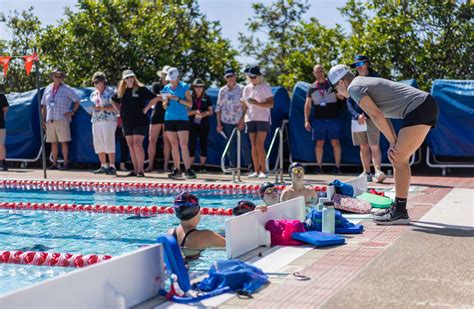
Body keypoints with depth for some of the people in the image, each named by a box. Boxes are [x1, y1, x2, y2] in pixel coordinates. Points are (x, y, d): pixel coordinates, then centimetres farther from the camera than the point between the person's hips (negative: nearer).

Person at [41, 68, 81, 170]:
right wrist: (43, 119, 12)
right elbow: (44, 105, 17)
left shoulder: (67, 89, 1)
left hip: (62, 119, -4)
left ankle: (65, 163, -2)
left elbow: (77, 100, 4)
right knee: (53, 142, 6)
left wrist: (72, 112, -2)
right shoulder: (48, 89, 13)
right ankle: (55, 164, 10)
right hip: (50, 120, 4)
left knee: (64, 142, -5)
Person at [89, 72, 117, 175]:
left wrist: (102, 108, -19)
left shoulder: (110, 92, -3)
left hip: (108, 121, -7)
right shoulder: (93, 94, 18)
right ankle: (103, 166, 13)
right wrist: (92, 109, 2)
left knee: (109, 144, -9)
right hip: (96, 122, 7)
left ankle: (112, 167, -5)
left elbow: (115, 108, -11)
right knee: (98, 144, 5)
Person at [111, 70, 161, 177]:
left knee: (137, 144, -13)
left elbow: (155, 98, -6)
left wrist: (145, 109, -7)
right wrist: (119, 110, 13)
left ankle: (141, 170, -10)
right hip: (127, 122, 5)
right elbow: (113, 100, 26)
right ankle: (135, 169, 13)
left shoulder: (141, 89, -4)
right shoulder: (121, 91, 10)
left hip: (140, 121, -5)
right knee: (131, 146, 6)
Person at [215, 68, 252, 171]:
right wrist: (219, 124, 5)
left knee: (245, 144, -6)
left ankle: (250, 165, -1)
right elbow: (218, 108, 10)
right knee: (231, 146, 6)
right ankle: (233, 165, 13)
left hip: (240, 122, -2)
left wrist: (242, 120, -9)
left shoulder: (241, 89, 1)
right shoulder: (222, 91, 7)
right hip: (227, 122, 2)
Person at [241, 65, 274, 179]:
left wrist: (257, 103, -19)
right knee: (253, 146, 2)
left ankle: (263, 171, -7)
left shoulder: (265, 87, -2)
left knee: (259, 145, -12)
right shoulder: (247, 89, 13)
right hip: (250, 119, 5)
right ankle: (256, 171, 6)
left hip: (263, 119, -5)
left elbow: (271, 104, -9)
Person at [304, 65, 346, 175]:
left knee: (335, 142, -3)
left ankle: (338, 167, 1)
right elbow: (308, 105, 11)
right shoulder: (312, 88, 11)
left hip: (333, 119, -1)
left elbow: (342, 97, -3)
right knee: (319, 143, 2)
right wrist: (306, 121, 3)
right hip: (318, 120, 1)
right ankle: (319, 166, 8)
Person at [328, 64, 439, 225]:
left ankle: (400, 212, -6)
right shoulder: (365, 83, 23)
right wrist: (395, 143, 11)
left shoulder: (354, 87, -6)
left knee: (399, 160, -7)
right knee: (399, 158, 12)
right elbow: (382, 116, 19)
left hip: (419, 108, -10)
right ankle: (398, 208, 15)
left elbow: (377, 116, -12)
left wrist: (393, 143, -6)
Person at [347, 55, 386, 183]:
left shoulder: (375, 78, 4)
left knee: (374, 146, -12)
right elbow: (349, 102, 6)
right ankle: (367, 173, 10)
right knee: (363, 147, 6)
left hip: (372, 117, -3)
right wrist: (357, 115, -12)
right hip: (357, 118, 3)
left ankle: (378, 171, -15)